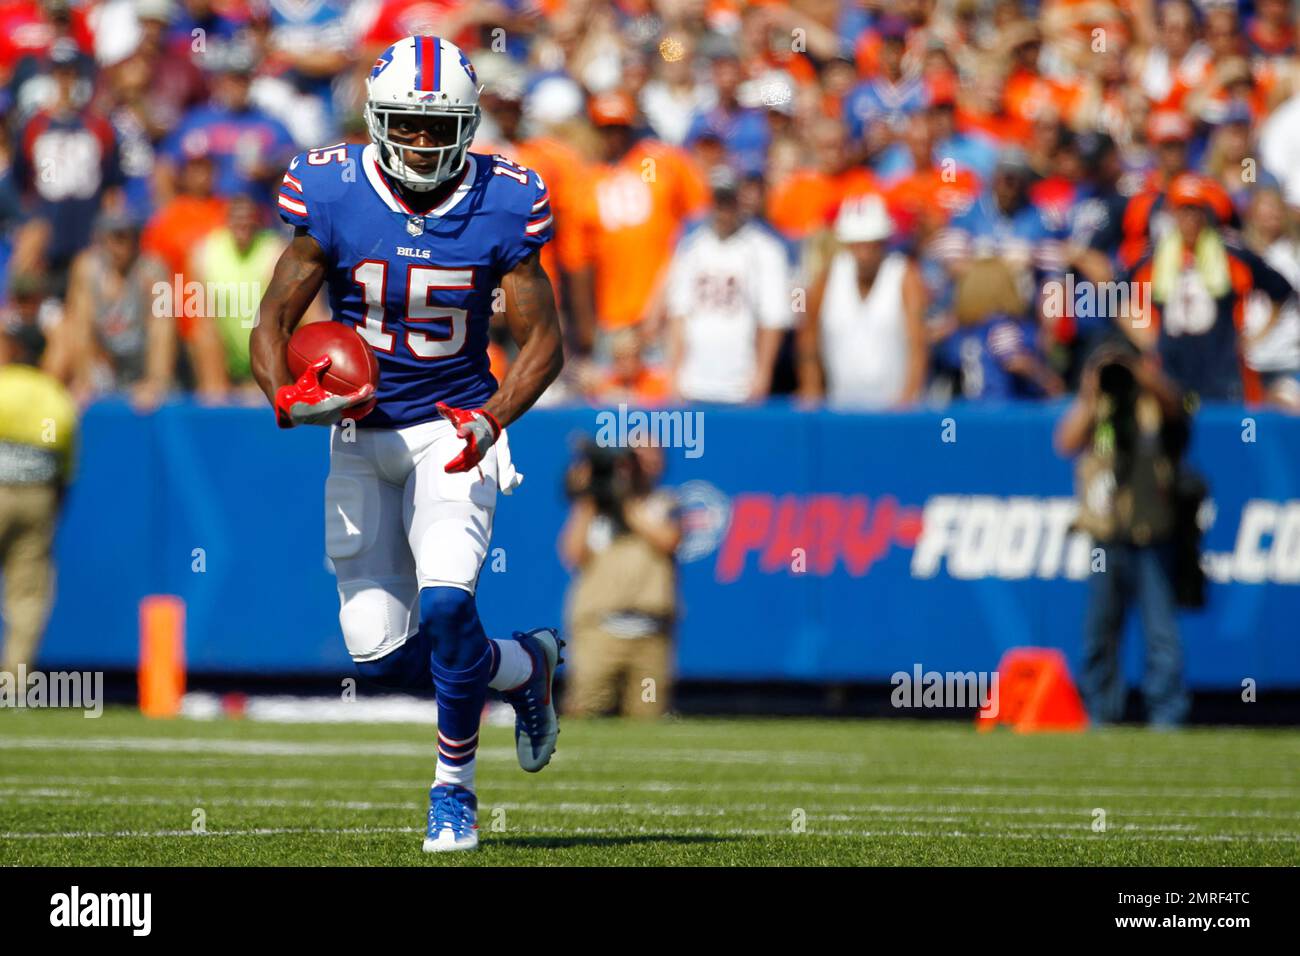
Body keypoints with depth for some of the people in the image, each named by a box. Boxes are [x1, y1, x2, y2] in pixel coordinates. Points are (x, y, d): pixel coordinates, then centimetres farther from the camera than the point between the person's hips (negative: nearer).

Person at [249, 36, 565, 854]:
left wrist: (491, 420, -22)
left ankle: (454, 789, -1)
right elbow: (273, 325, -7)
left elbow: (544, 341, -4)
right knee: (382, 652, -4)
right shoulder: (334, 196, -10)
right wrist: (288, 398, -29)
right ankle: (525, 666, 26)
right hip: (361, 438, 2)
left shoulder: (500, 205, -10)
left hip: (453, 431, -2)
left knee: (447, 604, -23)